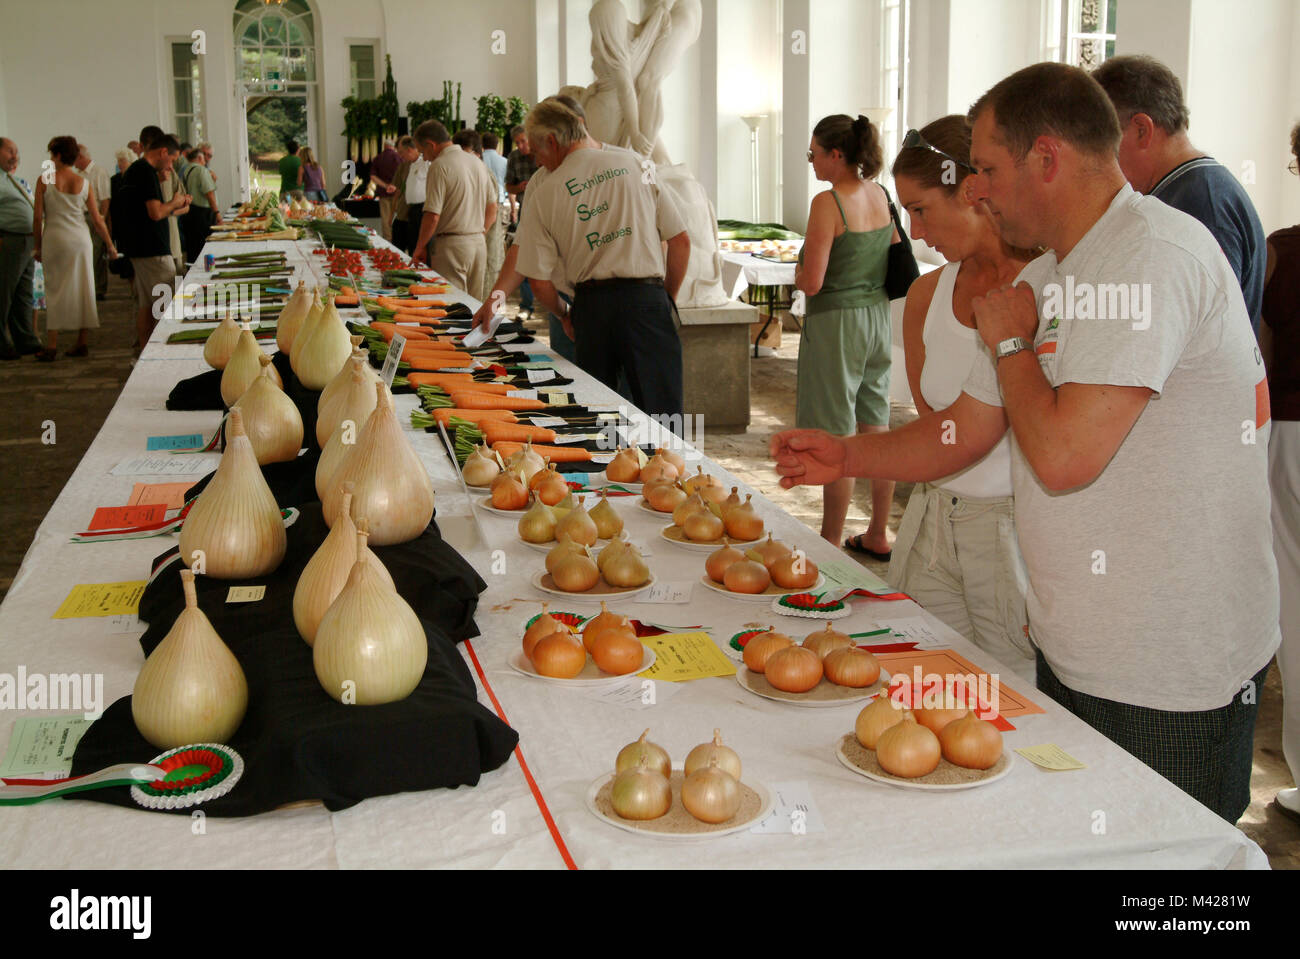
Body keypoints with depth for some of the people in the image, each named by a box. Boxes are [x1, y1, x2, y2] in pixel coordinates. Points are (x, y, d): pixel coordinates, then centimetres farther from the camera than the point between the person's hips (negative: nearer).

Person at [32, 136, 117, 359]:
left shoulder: (44, 180, -4)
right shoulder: (84, 183, 1)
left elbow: (38, 217, -4)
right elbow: (97, 219, 2)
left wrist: (38, 246, 6)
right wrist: (110, 245, 13)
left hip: (54, 238, -2)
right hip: (80, 239, 2)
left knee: (55, 290, 3)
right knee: (83, 288, 8)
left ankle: (53, 345, 0)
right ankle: (82, 342, 11)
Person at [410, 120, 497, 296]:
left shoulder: (440, 166, -11)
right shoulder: (477, 163, 12)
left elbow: (433, 216, -16)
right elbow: (492, 208, 16)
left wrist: (420, 247, -5)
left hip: (451, 245, -7)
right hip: (479, 243, 7)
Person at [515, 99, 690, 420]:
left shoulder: (544, 194, 3)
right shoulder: (636, 164, 5)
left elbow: (539, 279, 3)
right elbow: (680, 241, 4)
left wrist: (564, 315, 21)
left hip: (591, 305, 1)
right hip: (646, 298, -1)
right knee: (662, 414, -1)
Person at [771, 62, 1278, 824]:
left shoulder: (1155, 255, -22)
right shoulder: (1046, 279, 10)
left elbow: (1064, 455, -29)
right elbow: (966, 431, 19)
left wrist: (1009, 340, -13)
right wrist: (848, 457, 14)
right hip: (1072, 652, 9)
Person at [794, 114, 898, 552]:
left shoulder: (828, 203, -17)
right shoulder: (882, 196, 6)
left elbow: (812, 282, -19)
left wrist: (796, 273, 1)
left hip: (836, 320, -8)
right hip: (879, 316, 8)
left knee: (837, 438, -1)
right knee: (877, 429, 13)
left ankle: (830, 545, 8)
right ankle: (878, 536, 23)